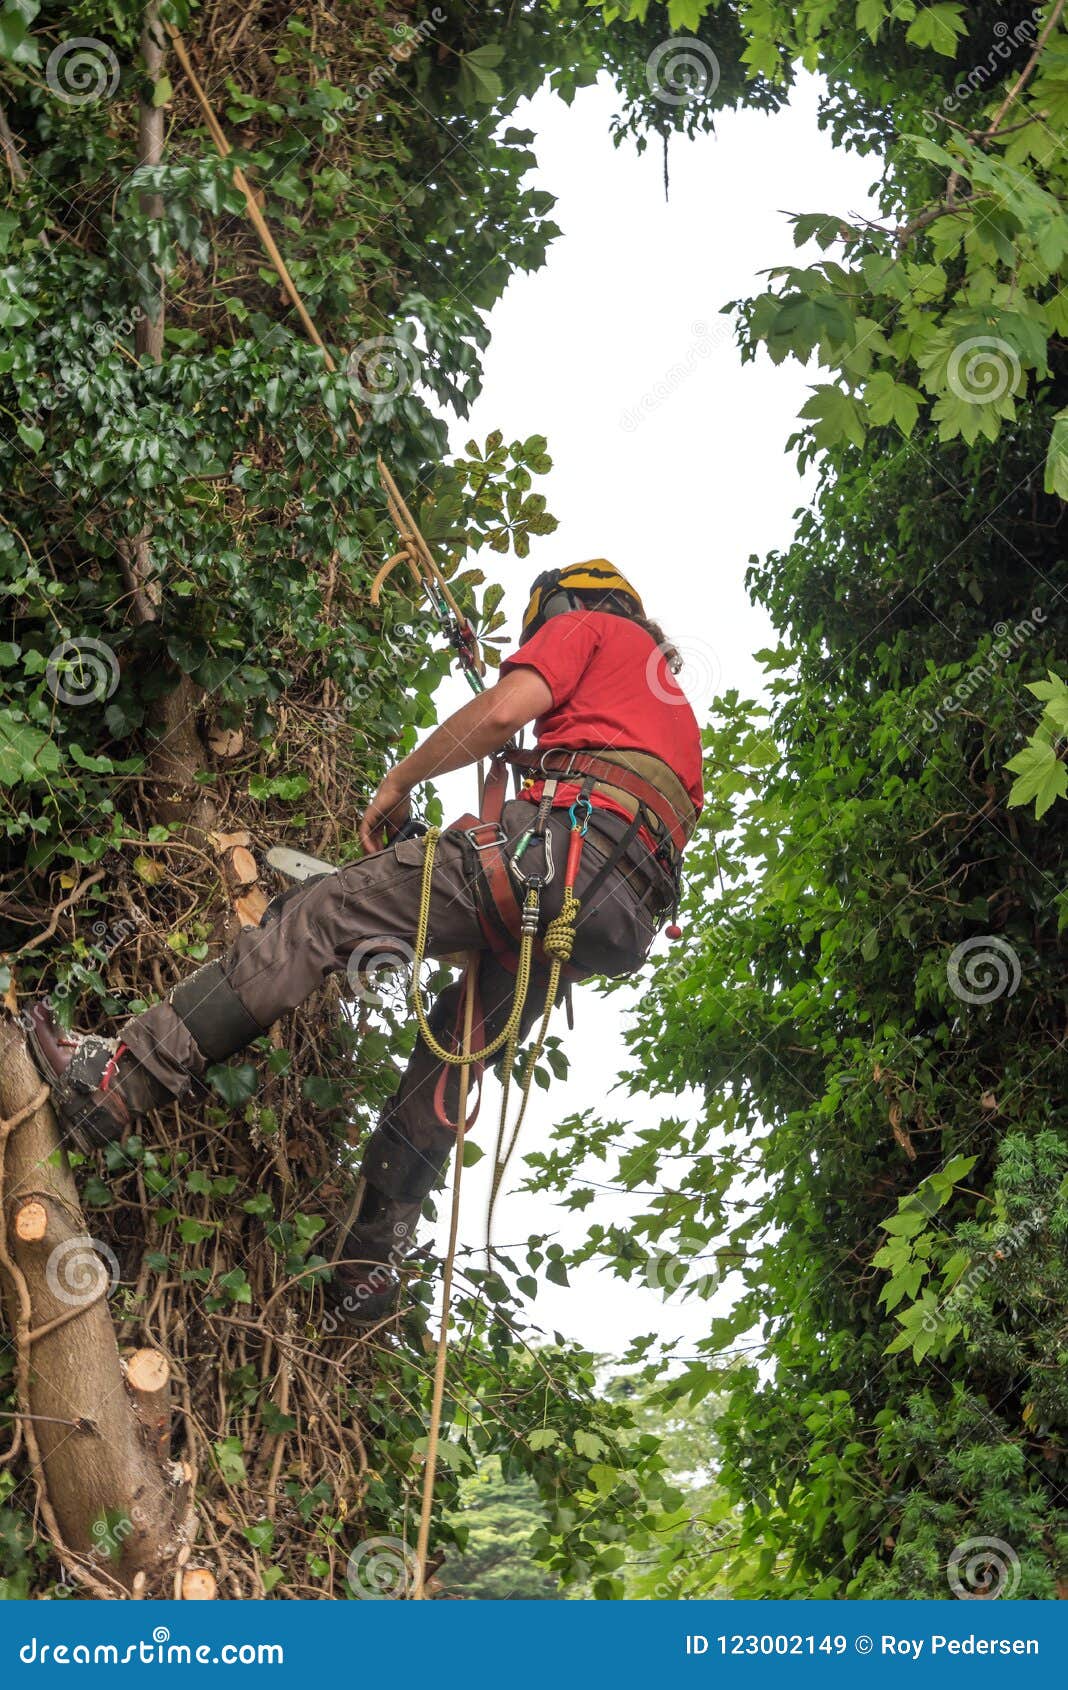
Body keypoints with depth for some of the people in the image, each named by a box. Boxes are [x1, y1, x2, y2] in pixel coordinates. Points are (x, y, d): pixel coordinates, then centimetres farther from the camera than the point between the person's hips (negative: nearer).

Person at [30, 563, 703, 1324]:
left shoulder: (584, 626, 17)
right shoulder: (672, 699, 40)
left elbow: (503, 712, -3)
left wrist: (399, 782, 9)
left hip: (569, 839, -8)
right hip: (625, 912, 8)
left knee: (324, 916, -9)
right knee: (455, 1046, 19)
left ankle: (121, 1079, -16)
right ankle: (371, 1264, 19)